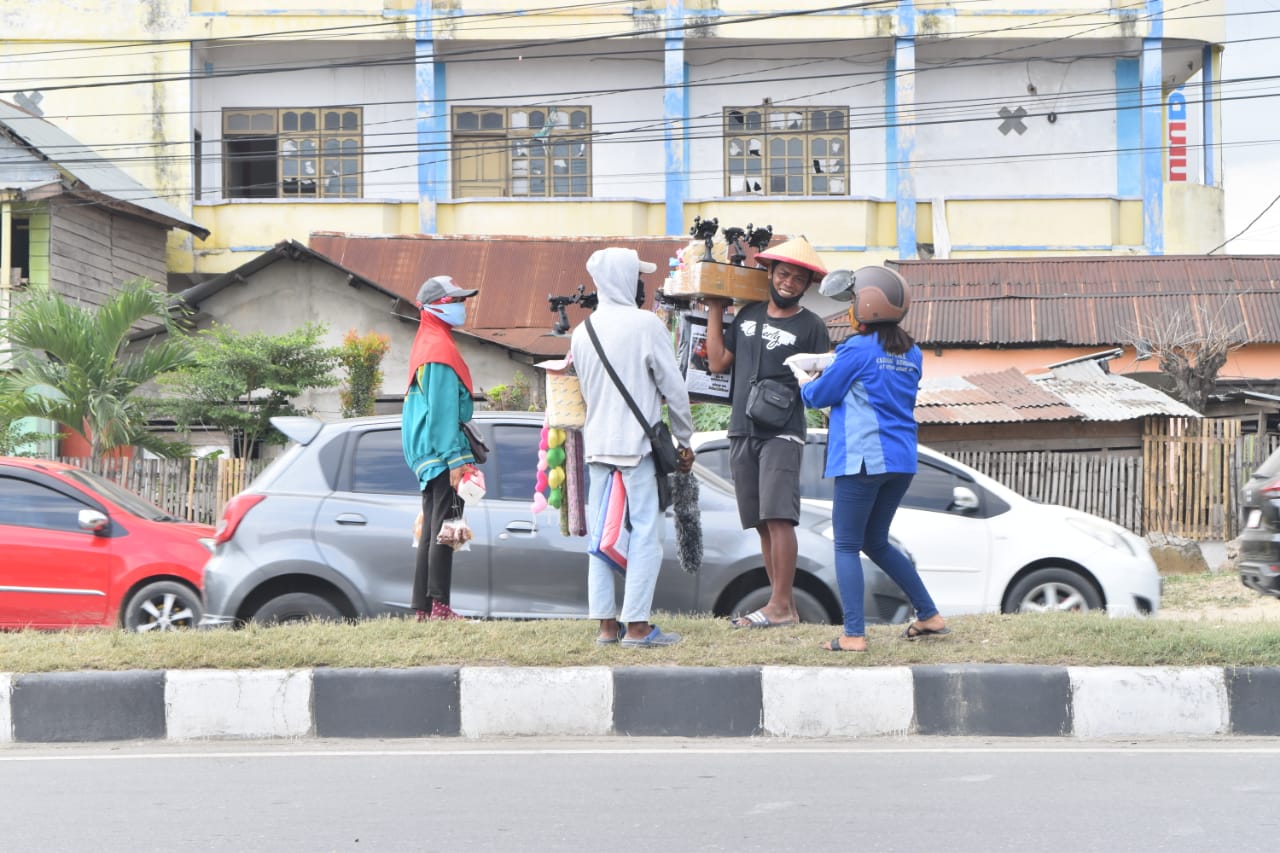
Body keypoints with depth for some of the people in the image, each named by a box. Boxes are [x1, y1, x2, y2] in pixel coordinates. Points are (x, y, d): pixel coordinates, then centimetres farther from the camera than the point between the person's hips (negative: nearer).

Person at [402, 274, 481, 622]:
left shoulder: (425, 345, 20)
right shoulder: (440, 349, -12)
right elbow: (443, 409, -18)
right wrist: (455, 458, -21)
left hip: (428, 457, 10)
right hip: (441, 453, -10)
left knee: (431, 531, 11)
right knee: (443, 529, -12)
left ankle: (423, 608, 11)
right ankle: (439, 606, -16)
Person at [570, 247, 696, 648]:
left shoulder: (582, 332, 9)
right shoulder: (646, 324, -9)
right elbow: (674, 388, -6)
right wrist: (685, 441, 4)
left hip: (596, 445, 6)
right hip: (638, 445, -6)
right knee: (645, 533, -2)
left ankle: (606, 623, 11)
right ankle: (637, 625, -5)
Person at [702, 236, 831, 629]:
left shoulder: (811, 327, 1)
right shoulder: (748, 315, 14)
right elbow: (718, 362, 14)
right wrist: (714, 312, 15)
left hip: (782, 434, -5)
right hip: (742, 432, 5)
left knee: (778, 517, -15)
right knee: (762, 523, 5)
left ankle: (780, 606, -16)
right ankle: (784, 606, 10)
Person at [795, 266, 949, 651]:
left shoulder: (858, 349, -11)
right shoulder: (911, 353, 11)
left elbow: (820, 395, -3)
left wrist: (805, 383, 20)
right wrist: (830, 374, 26)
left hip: (863, 458, -7)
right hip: (901, 460, 7)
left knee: (847, 546, -1)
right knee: (876, 542, 21)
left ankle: (854, 634, -8)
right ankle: (929, 616, 20)